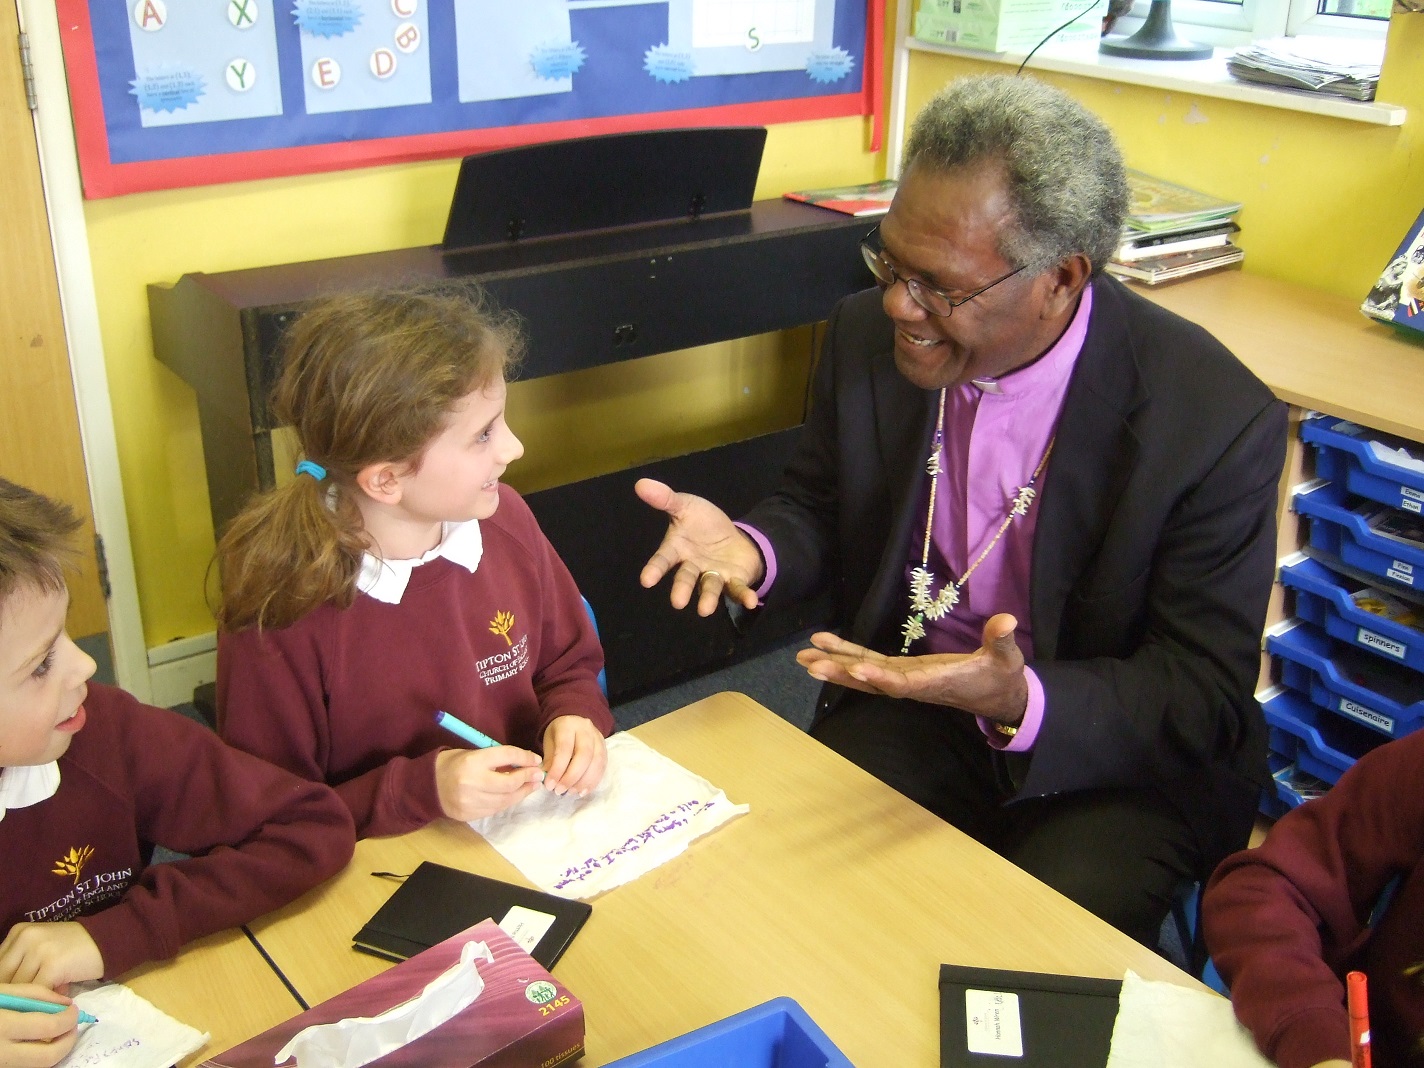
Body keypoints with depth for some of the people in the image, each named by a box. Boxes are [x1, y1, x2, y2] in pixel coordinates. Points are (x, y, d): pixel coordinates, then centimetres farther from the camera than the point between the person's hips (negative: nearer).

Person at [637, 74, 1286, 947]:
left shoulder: (1220, 422, -22)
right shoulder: (867, 336, -8)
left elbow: (1207, 700, -16)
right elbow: (819, 509, 8)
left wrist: (1023, 703, -36)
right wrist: (751, 548, -16)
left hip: (1120, 761, -3)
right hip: (904, 693, 4)